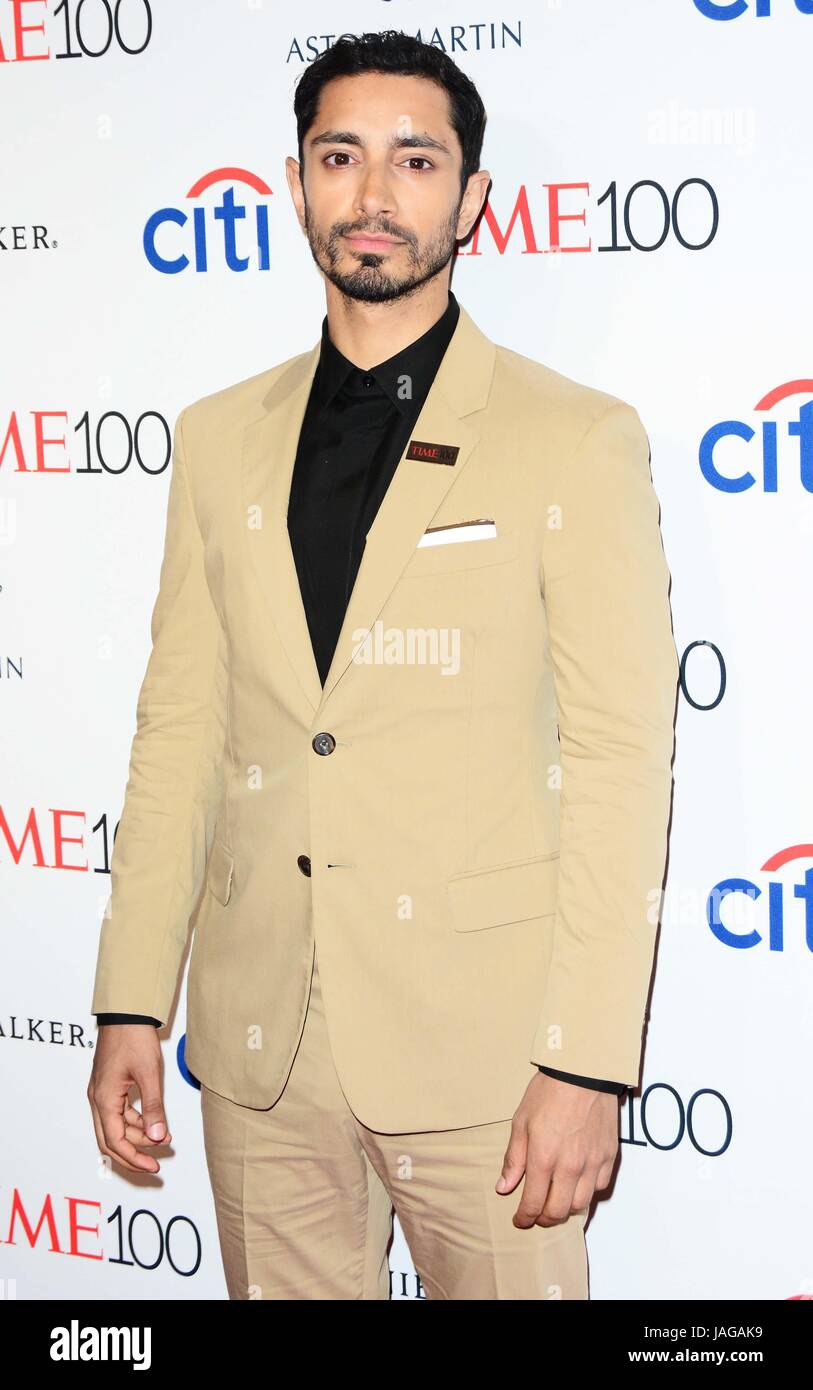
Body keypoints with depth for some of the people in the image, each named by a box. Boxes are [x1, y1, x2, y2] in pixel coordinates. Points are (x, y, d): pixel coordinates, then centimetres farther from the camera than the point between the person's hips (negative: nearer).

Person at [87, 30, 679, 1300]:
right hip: (260, 1036, 4)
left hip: (479, 1041, -3)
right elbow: (179, 730, 9)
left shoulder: (578, 441, -4)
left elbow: (622, 762, -8)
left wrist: (589, 1064, -13)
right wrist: (131, 1005, 4)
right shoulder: (221, 438, 9)